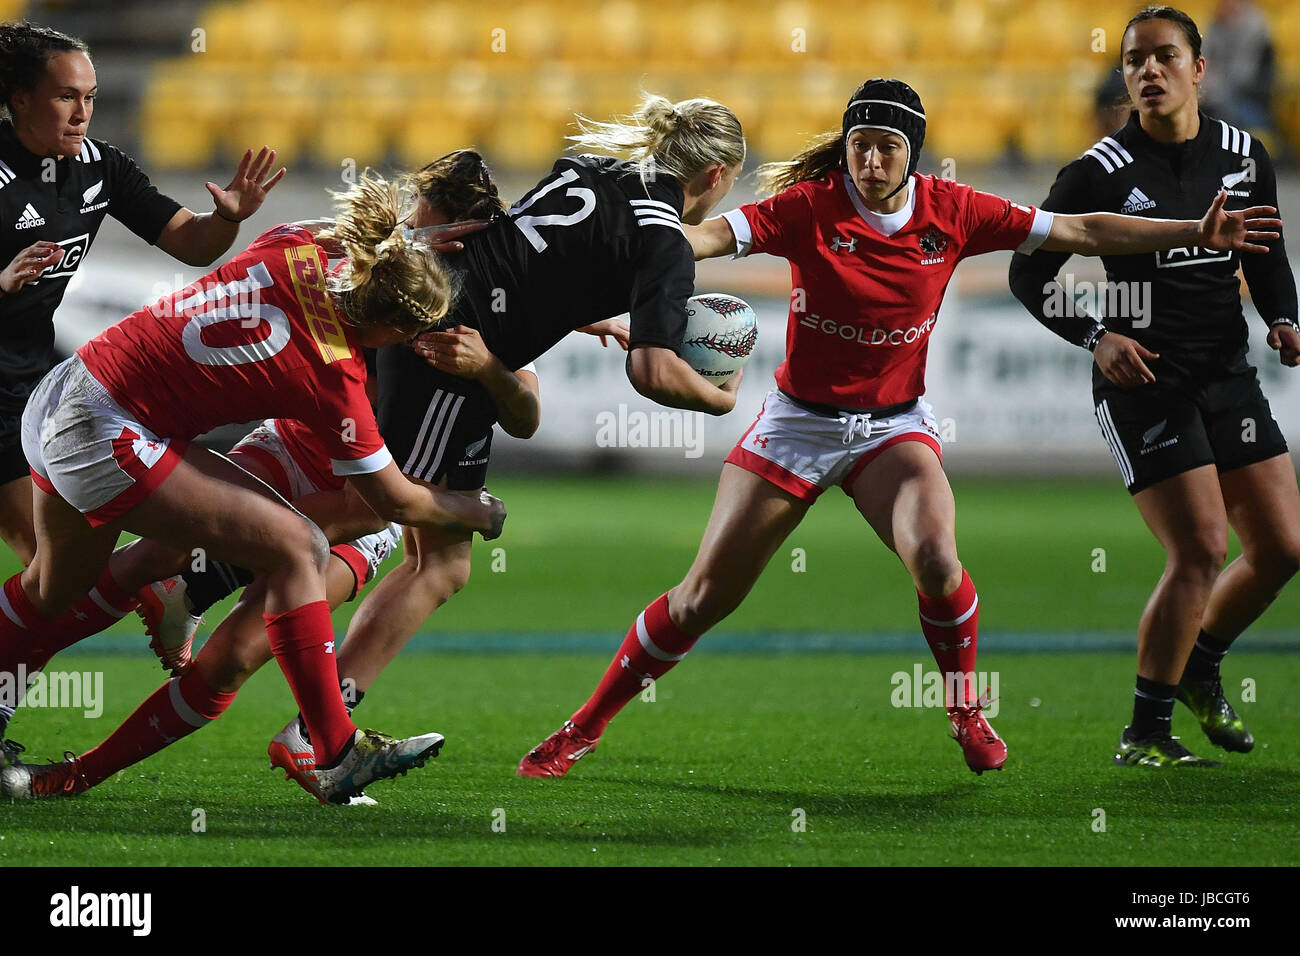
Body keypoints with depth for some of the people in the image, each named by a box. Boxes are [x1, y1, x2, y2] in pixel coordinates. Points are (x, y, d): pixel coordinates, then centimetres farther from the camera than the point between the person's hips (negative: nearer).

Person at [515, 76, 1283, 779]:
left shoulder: (949, 212, -7)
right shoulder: (810, 207, -14)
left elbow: (1081, 232, -2)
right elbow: (712, 234, -28)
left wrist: (1194, 233, -4)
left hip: (894, 425, 1)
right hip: (798, 423, -1)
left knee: (936, 562, -27)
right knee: (703, 598, -1)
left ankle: (968, 712, -1)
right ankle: (586, 727, 14)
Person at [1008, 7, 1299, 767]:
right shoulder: (1101, 173, -8)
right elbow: (1030, 273, -3)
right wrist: (1097, 338, -16)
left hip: (1228, 374, 6)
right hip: (1144, 380, -6)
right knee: (1201, 551, -16)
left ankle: (1201, 667, 31)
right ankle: (1146, 732, -4)